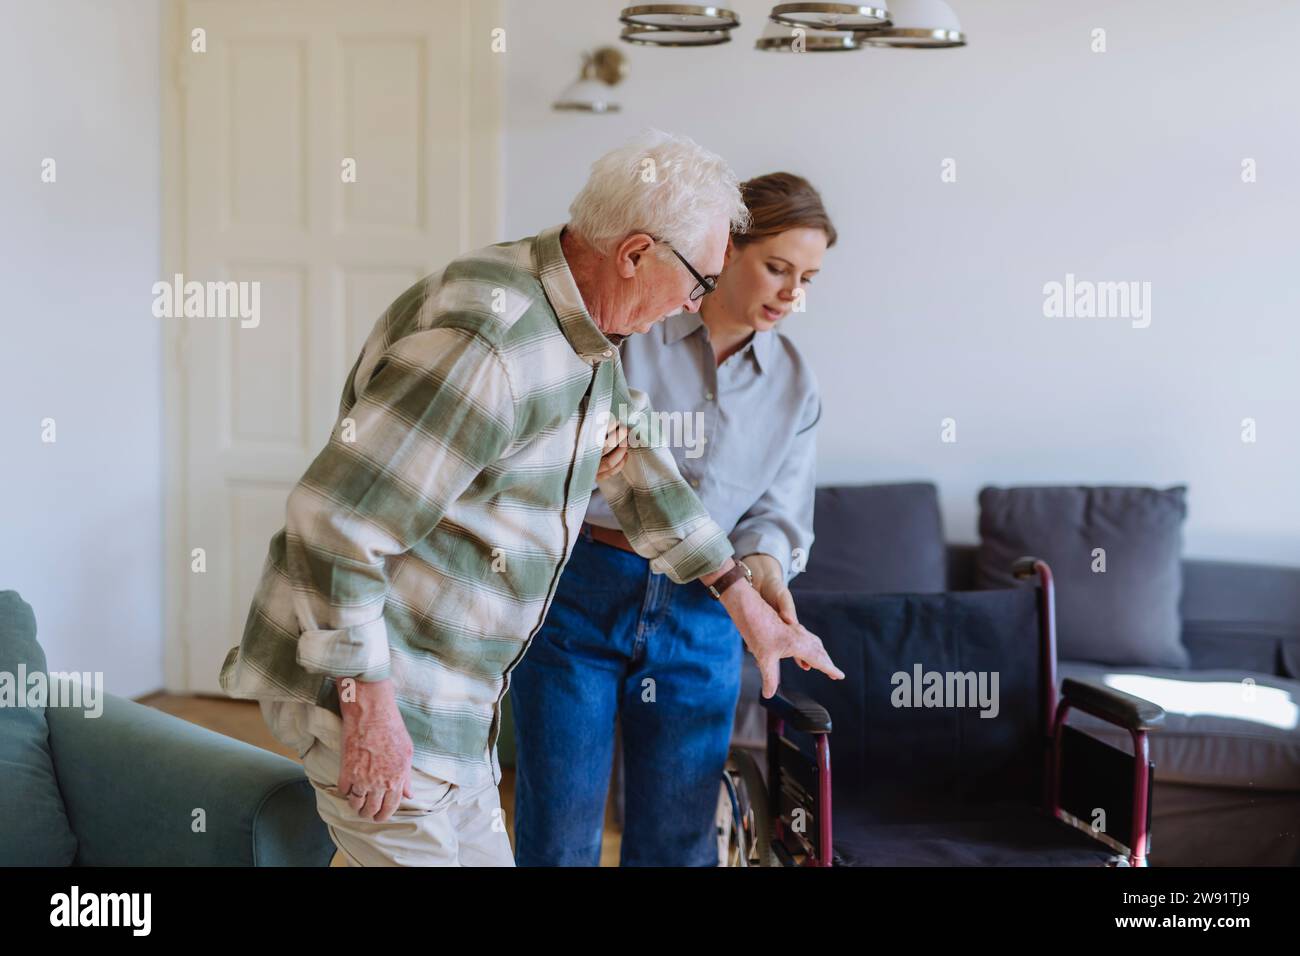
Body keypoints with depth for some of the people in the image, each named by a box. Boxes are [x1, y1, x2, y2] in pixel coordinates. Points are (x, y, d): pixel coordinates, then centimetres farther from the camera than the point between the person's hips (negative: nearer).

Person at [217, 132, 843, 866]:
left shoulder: (590, 332, 5)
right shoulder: (486, 344, -27)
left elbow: (637, 464, 20)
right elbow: (334, 518, -28)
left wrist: (749, 605, 24)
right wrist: (369, 707, -24)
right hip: (360, 675, -9)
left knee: (480, 849, 15)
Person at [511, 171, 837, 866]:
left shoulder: (794, 385, 7)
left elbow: (778, 509, 6)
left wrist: (763, 560, -17)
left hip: (698, 619, 4)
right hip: (578, 597, -3)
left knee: (678, 842, 10)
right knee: (559, 841, 2)